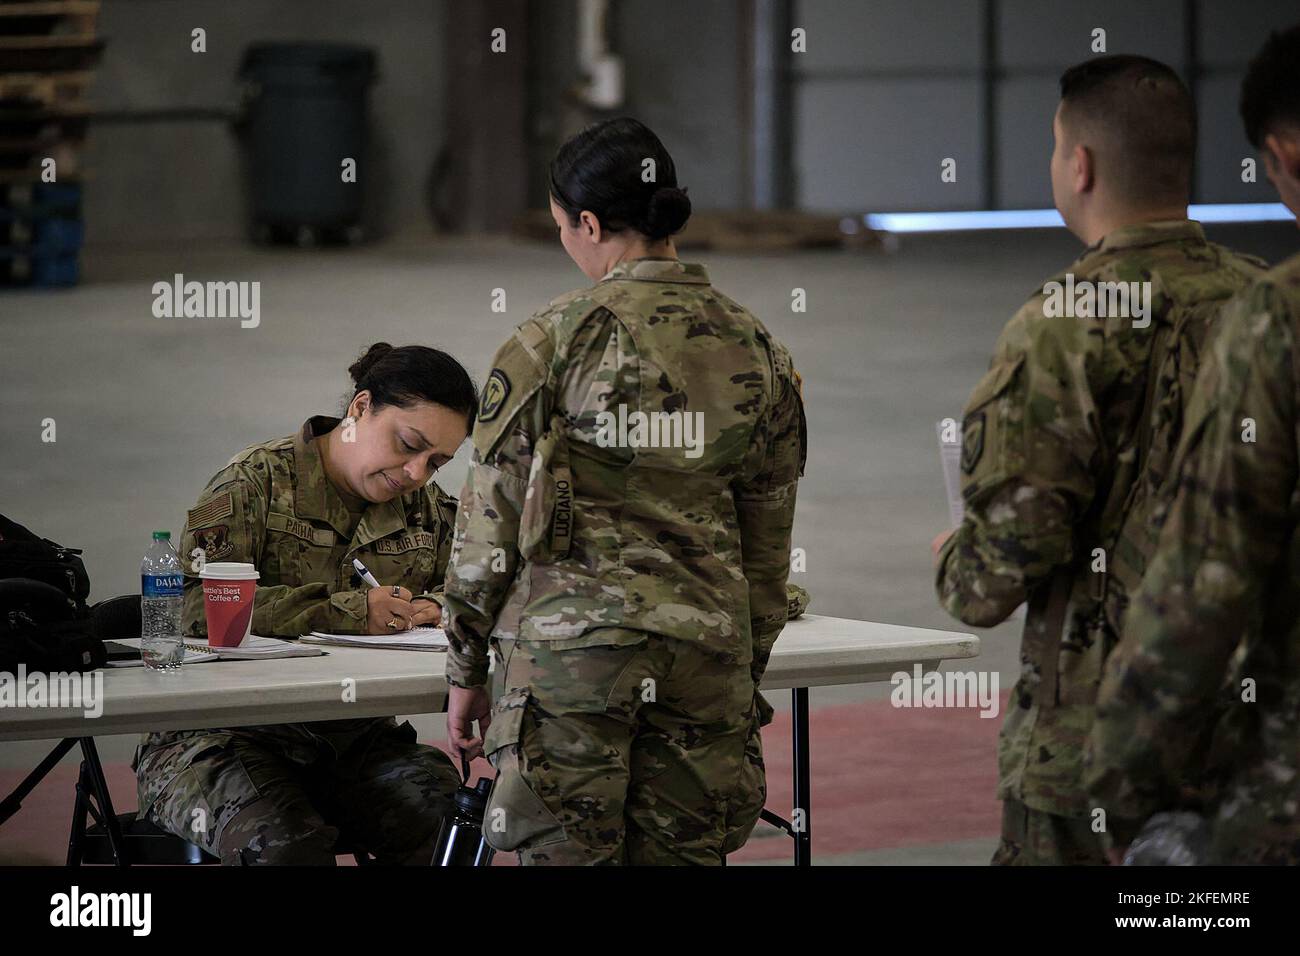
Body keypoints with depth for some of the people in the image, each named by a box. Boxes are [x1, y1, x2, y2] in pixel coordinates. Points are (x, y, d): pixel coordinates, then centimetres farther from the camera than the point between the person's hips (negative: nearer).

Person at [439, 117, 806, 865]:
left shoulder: (550, 342, -5)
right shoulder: (755, 351, 7)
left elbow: (491, 523, -2)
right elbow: (768, 543, 12)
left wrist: (466, 672, 7)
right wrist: (748, 676, 21)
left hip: (568, 645, -4)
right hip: (707, 653, 4)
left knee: (566, 856, 0)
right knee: (683, 853, 8)